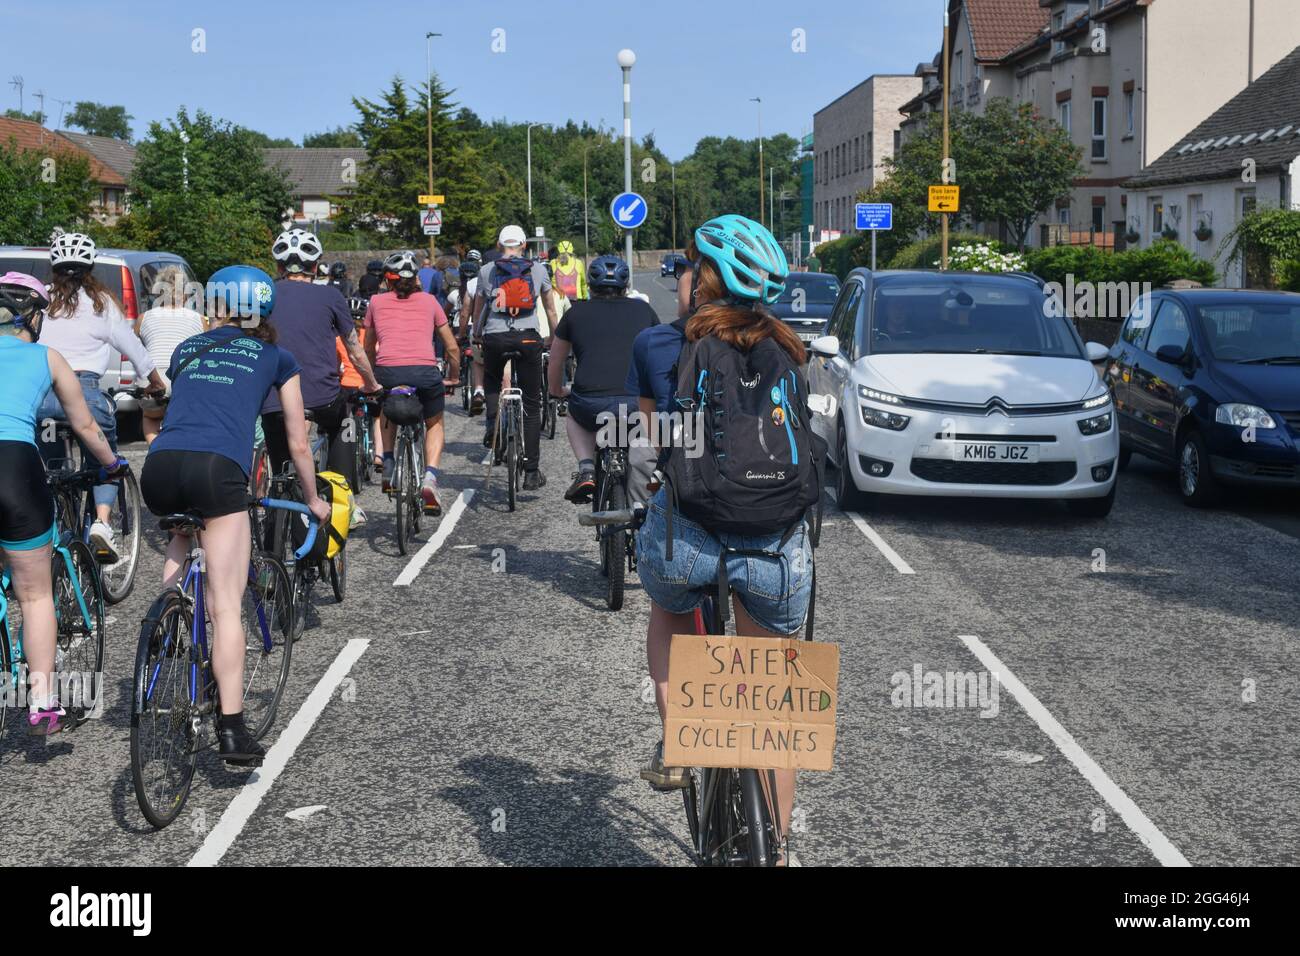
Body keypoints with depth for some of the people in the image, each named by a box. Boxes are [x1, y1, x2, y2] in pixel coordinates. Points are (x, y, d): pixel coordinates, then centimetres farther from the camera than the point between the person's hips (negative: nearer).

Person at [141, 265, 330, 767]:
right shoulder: (276, 359, 21)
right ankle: (232, 729, -7)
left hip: (159, 467, 3)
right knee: (226, 606, -2)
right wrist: (313, 501, 40)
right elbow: (298, 445, 25)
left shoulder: (186, 349, 27)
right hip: (217, 469, -3)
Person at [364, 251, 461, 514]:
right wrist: (453, 378, 37)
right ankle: (430, 478, 3)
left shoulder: (377, 302, 19)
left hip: (388, 373, 1)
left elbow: (368, 349, 28)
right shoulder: (428, 301, 19)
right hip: (425, 372, -1)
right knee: (434, 424, 26)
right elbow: (452, 348, 22)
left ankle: (387, 467, 19)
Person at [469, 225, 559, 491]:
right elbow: (549, 308, 19)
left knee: (492, 381, 31)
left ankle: (492, 422, 1)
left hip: (495, 337, 1)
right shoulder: (538, 270, 10)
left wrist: (476, 335, 33)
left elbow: (478, 311, 16)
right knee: (532, 405, 6)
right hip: (528, 337, 0)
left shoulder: (486, 271, 9)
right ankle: (532, 472, 4)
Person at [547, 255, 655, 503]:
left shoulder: (576, 313, 17)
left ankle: (586, 469, 11)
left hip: (591, 406, -1)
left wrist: (558, 392, 51)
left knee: (574, 417, 34)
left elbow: (554, 368, 31)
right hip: (639, 406, 1)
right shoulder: (643, 310, 19)